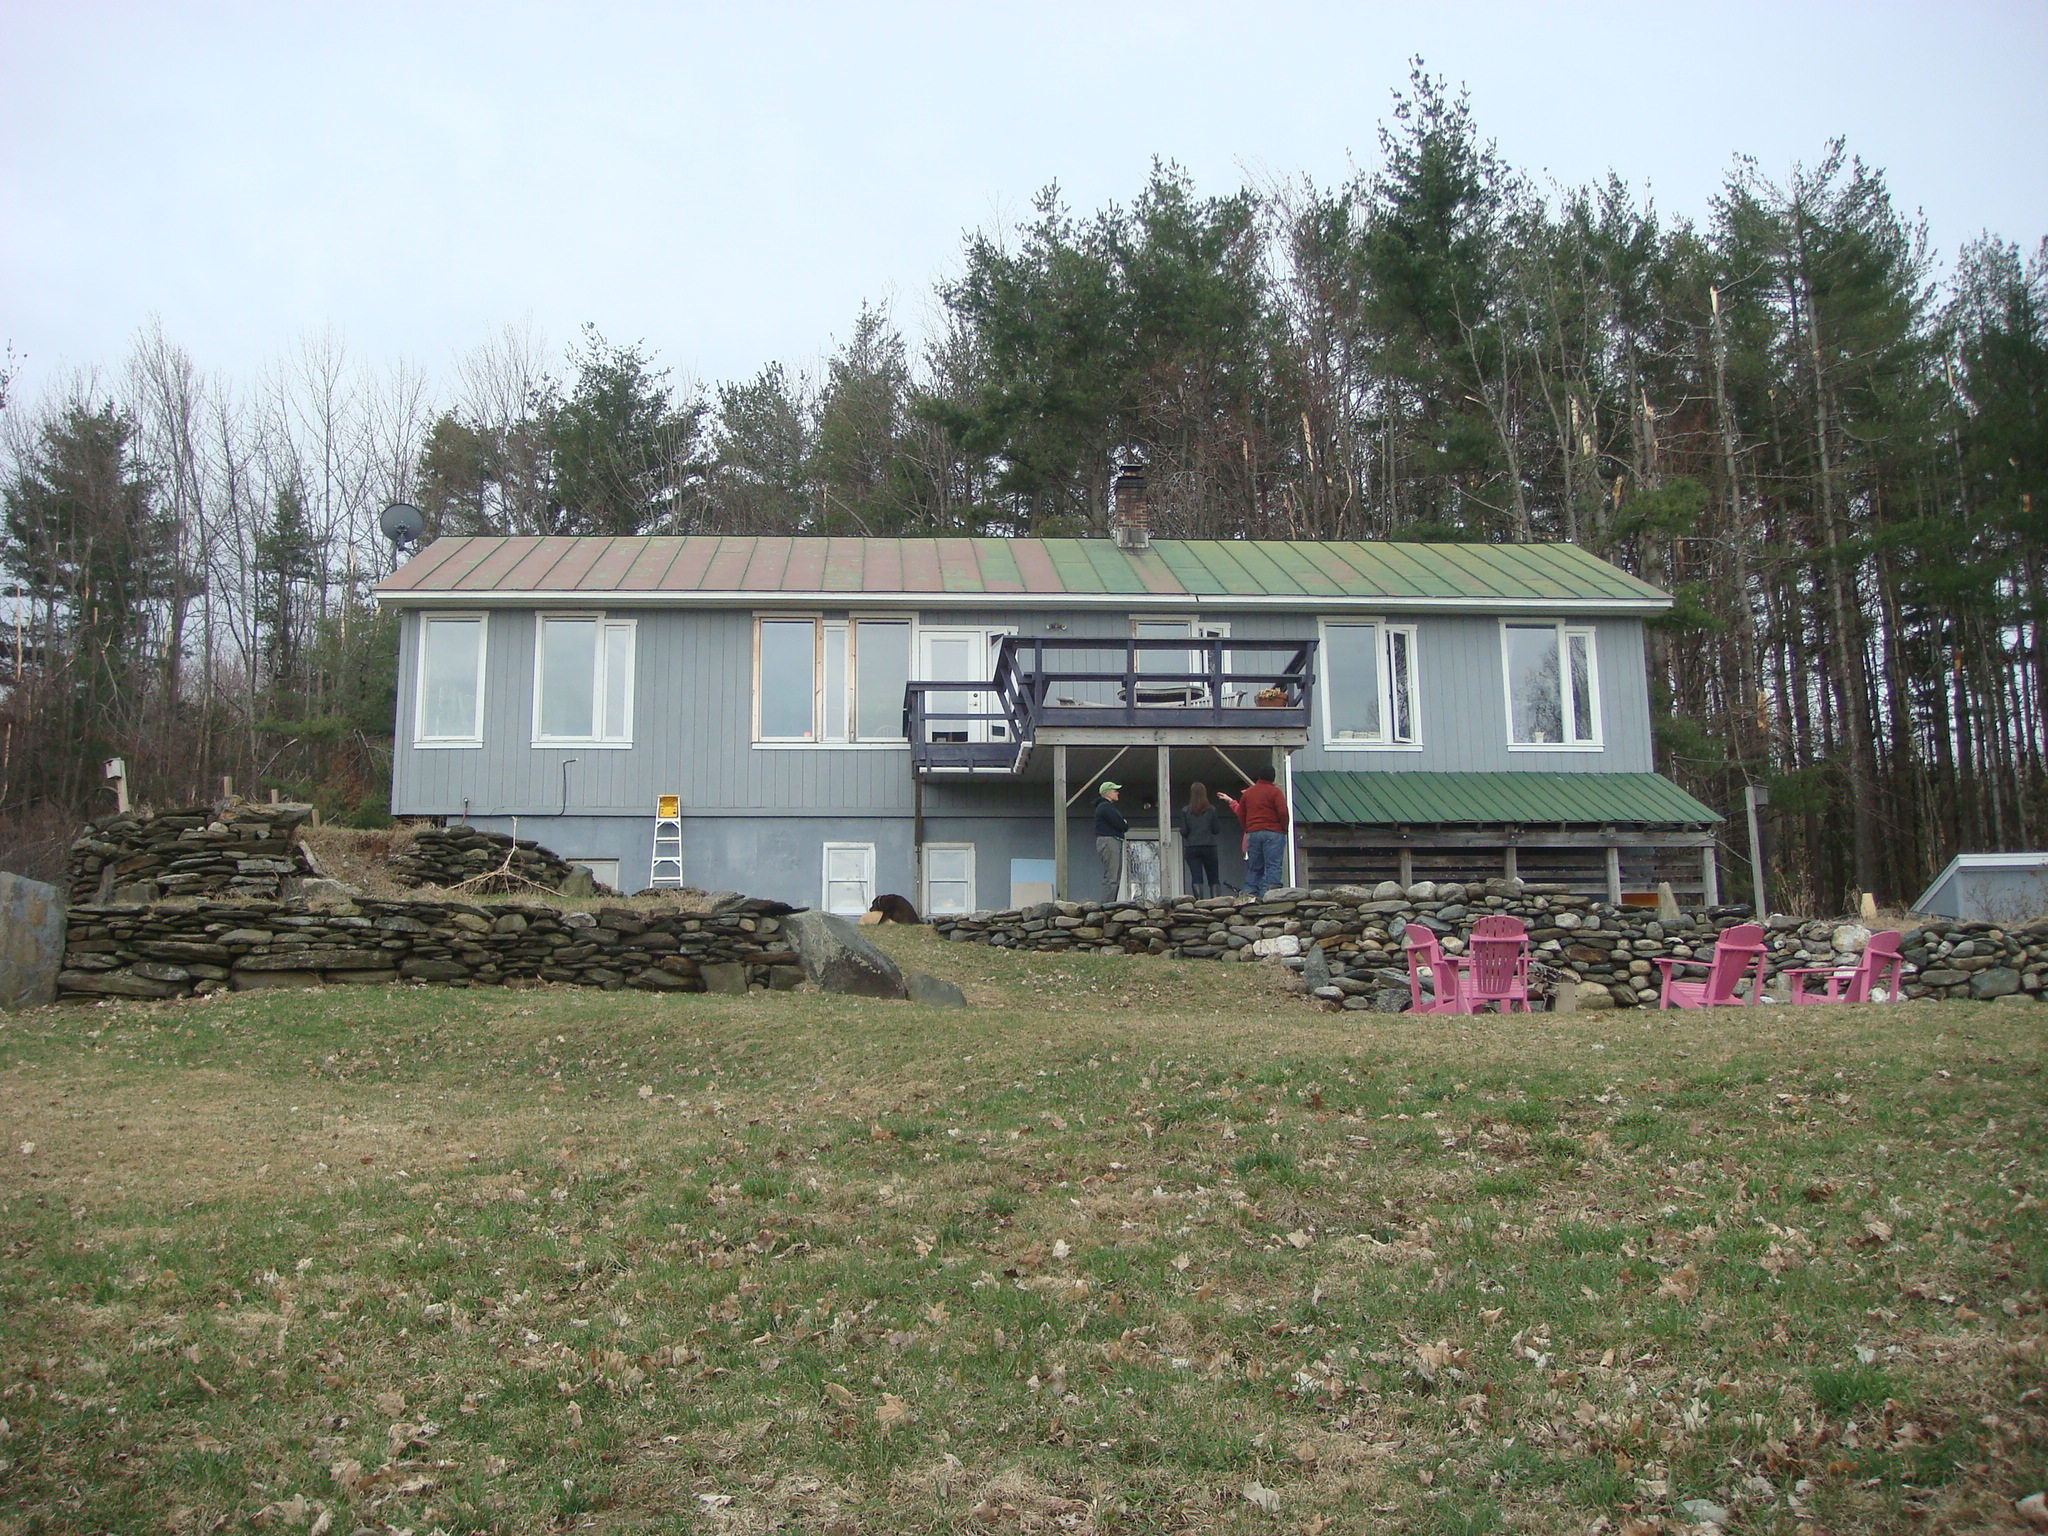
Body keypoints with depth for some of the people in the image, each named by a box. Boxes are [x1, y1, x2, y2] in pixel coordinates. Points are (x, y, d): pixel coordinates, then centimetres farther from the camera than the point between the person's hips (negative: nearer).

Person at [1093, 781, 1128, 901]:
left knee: (1116, 877, 11)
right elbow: (1121, 826, -16)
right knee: (1111, 878, -14)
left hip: (1115, 842, 11)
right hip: (1109, 841, -11)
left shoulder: (1109, 806, 24)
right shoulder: (1105, 807, -10)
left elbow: (1125, 826, 21)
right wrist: (1124, 824, 4)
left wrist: (1124, 824, 1)